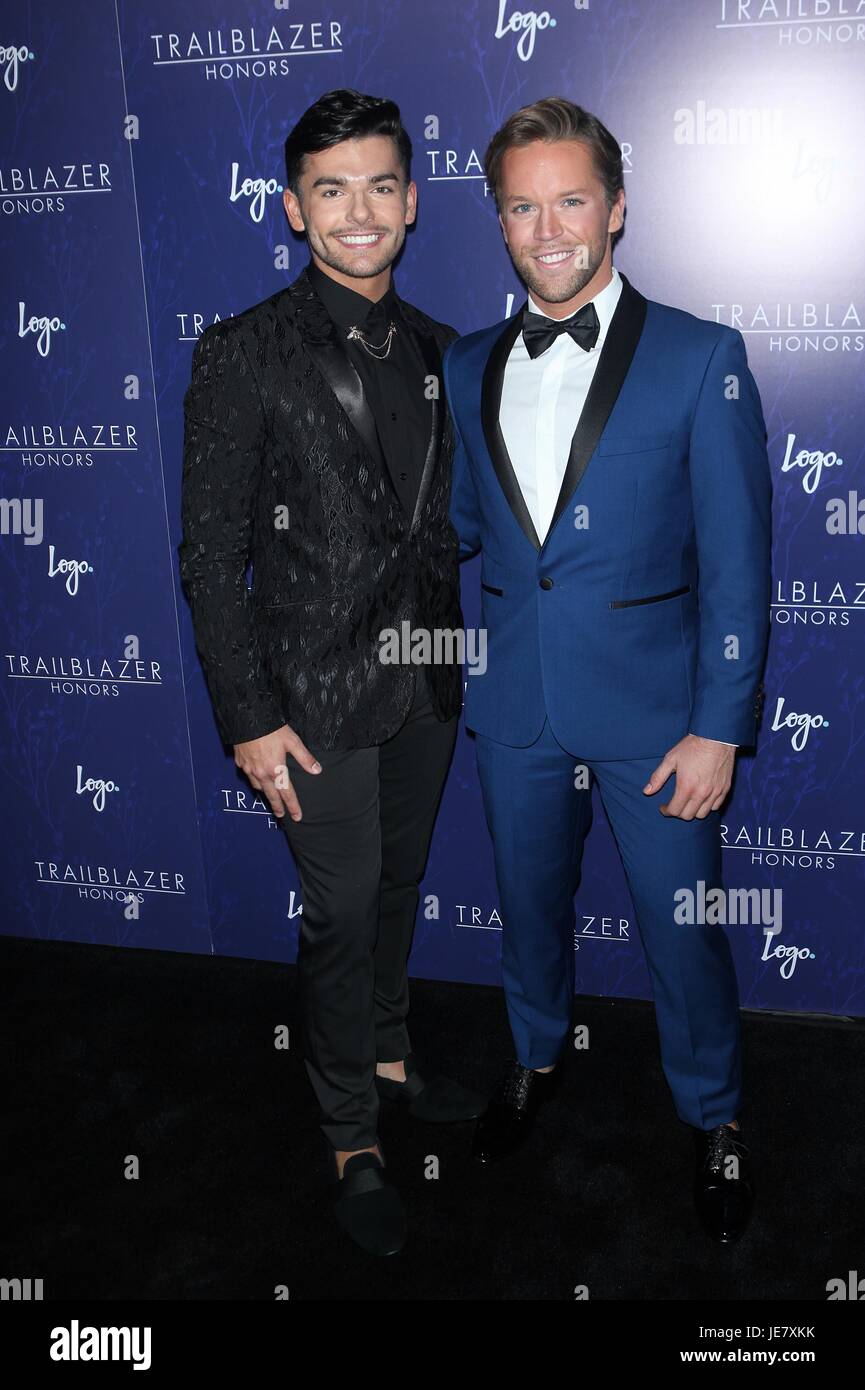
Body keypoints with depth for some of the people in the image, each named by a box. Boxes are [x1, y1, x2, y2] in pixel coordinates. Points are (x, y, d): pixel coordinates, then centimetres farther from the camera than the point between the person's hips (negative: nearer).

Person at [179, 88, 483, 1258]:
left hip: (425, 684, 5)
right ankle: (353, 1142, 25)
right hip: (316, 695, -5)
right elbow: (213, 557, -11)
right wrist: (249, 719, -13)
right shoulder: (241, 357, -10)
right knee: (344, 912, 5)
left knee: (398, 887, 20)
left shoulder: (438, 353, 6)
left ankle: (388, 1061, 43)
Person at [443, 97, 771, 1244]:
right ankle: (536, 1060, 48)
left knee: (683, 933, 8)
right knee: (529, 906, 20)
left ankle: (714, 1118, 34)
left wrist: (719, 728, -11)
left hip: (654, 713, -3)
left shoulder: (701, 359, -6)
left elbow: (736, 561, -8)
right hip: (516, 708, 4)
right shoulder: (468, 367, 6)